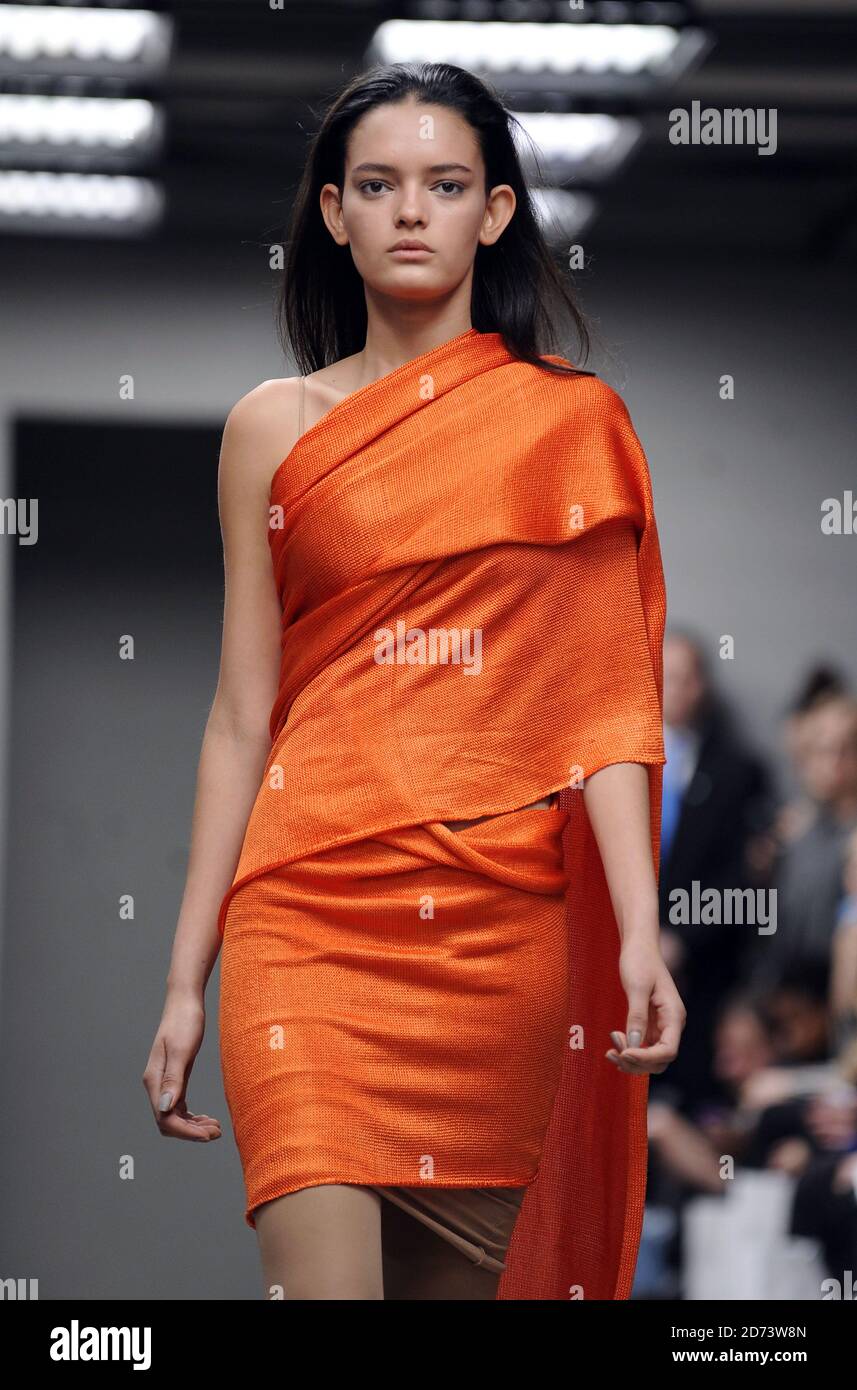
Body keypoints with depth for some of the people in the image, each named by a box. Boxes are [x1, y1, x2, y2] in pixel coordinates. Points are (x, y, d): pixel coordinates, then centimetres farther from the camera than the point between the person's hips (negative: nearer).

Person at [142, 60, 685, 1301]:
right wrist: (186, 980, 7)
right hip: (312, 916, 0)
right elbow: (241, 717, 10)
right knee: (321, 1278, -15)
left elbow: (606, 704, 2)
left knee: (462, 1275, 5)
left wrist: (641, 932, -10)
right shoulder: (275, 428, 9)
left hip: (508, 923, 1)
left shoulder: (571, 423, 7)